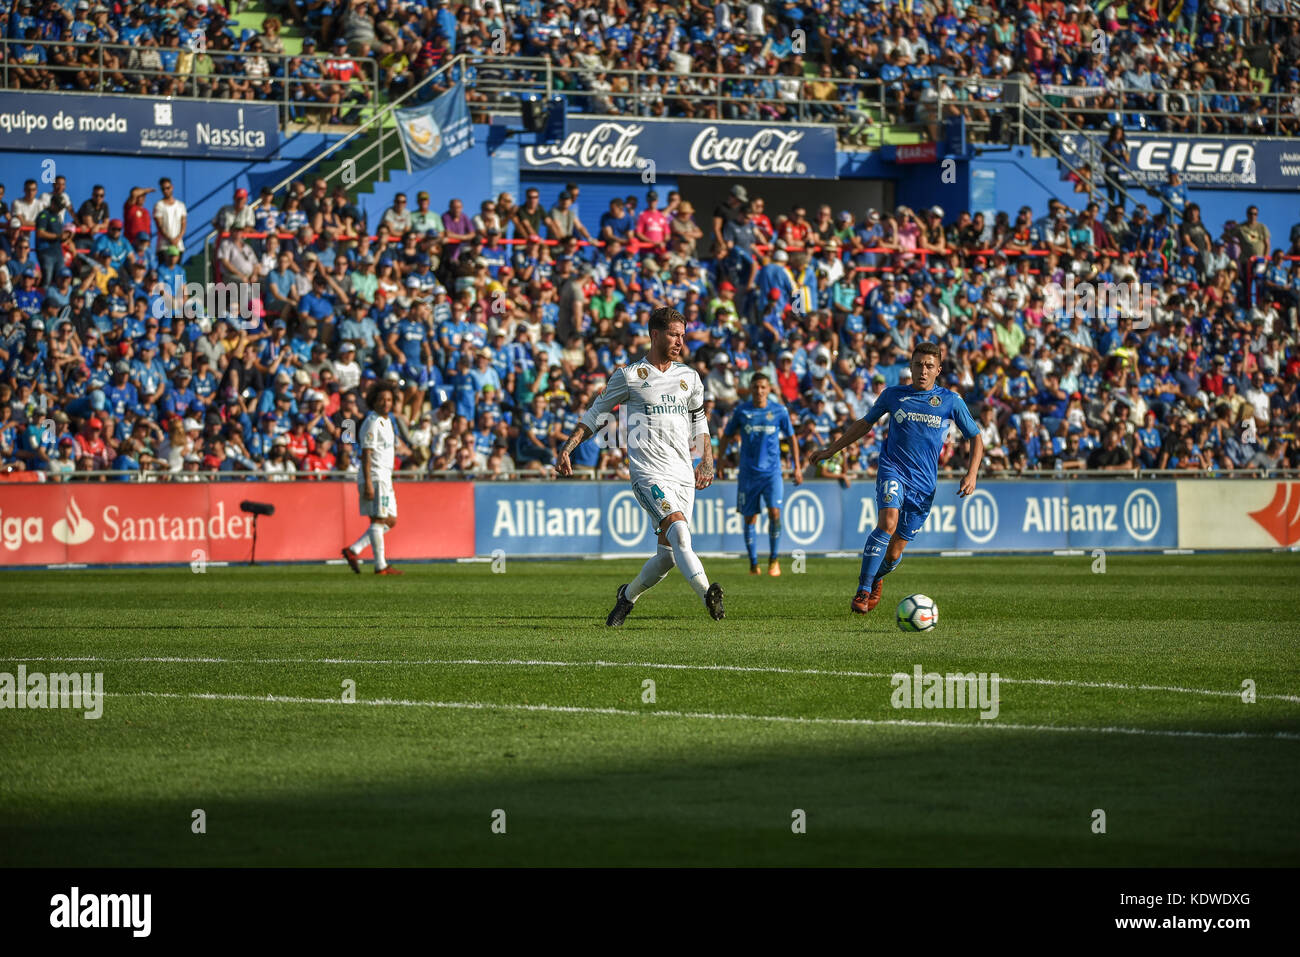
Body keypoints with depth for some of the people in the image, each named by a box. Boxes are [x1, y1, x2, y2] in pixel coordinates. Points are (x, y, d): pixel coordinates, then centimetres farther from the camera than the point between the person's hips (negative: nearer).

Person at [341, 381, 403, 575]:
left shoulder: (387, 421, 16)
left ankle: (353, 550, 11)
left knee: (390, 521, 11)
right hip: (373, 478, -10)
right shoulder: (372, 423, -13)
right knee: (378, 520, -8)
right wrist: (368, 483, -25)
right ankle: (380, 565, -6)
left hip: (384, 478, 10)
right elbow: (366, 453, -19)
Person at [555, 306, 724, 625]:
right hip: (648, 473, -5)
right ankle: (707, 594, -43)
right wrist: (567, 448, 2)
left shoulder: (689, 377, 14)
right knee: (678, 528, -28)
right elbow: (596, 413, 10)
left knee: (669, 553, 3)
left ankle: (628, 595, 29)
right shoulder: (629, 376, 2)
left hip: (683, 475, 5)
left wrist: (707, 461, 18)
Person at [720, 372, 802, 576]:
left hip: (772, 471, -1)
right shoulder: (741, 411, 1)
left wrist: (797, 467, 7)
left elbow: (791, 437, 10)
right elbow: (727, 435, 12)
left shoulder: (779, 411, 1)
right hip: (748, 473, 1)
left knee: (774, 512, -15)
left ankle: (773, 559, 0)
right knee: (750, 518, 2)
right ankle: (753, 563, 11)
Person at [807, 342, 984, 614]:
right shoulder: (893, 395, 7)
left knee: (894, 553, 2)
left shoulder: (951, 402, 3)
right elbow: (864, 424, 21)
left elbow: (976, 439, 10)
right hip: (892, 470, -1)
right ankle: (863, 589, -24)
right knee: (888, 521, -30)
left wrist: (971, 475, -4)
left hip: (923, 484, 1)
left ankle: (877, 577, 39)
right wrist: (830, 450, 21)